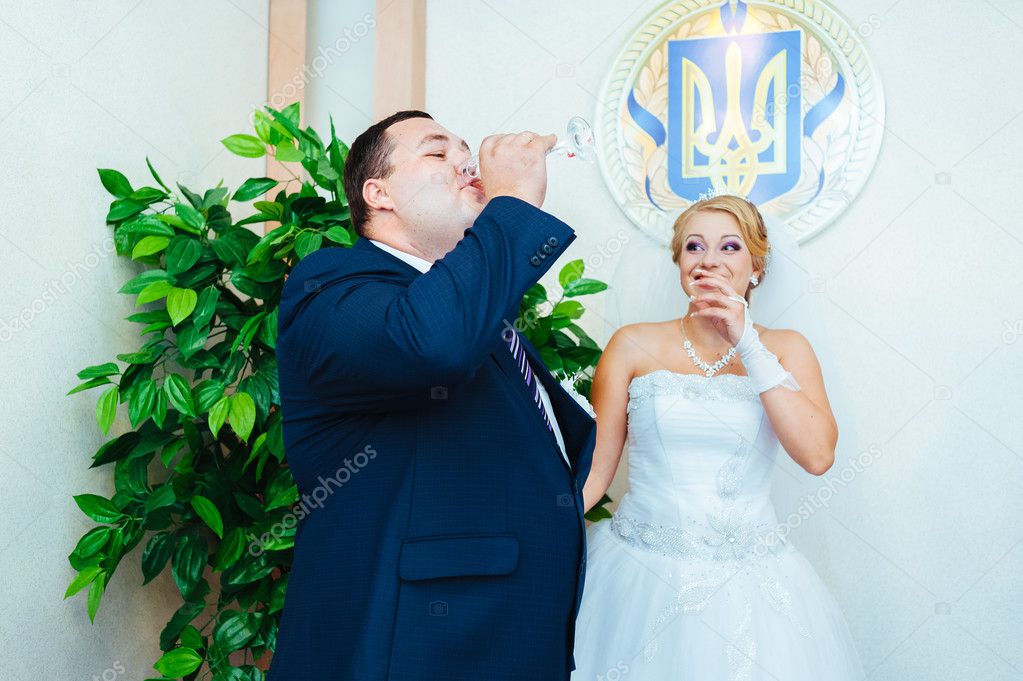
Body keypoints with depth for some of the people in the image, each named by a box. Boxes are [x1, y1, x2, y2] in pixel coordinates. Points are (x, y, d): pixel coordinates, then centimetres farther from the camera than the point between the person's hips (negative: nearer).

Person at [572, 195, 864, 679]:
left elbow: (817, 455, -13)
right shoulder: (635, 345, -1)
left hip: (747, 583, 1)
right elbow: (592, 470, -2)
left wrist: (747, 345, -14)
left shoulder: (784, 348, 2)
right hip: (639, 575, 0)